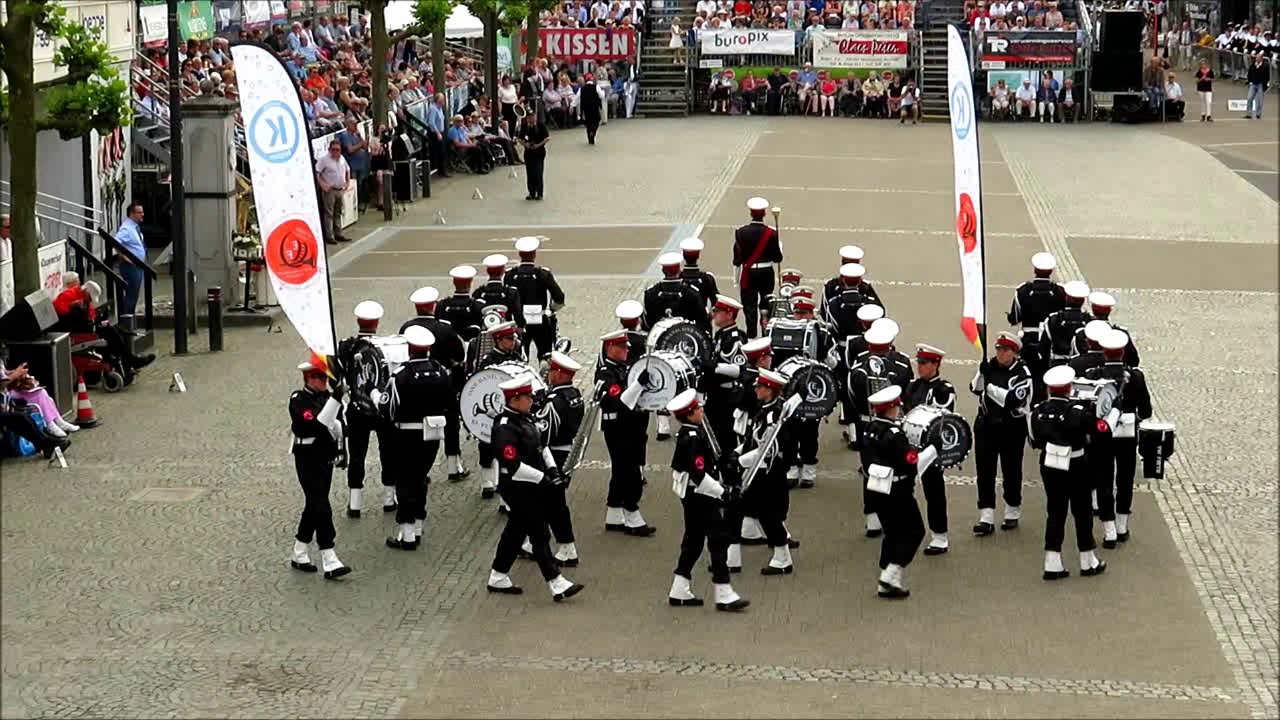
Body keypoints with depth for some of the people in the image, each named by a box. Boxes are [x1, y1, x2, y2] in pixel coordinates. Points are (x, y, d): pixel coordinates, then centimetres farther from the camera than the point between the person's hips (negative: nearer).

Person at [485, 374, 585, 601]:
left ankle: (498, 578, 29)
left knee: (516, 531, 18)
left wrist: (551, 467, 3)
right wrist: (542, 478, -21)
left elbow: (541, 444, 18)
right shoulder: (505, 428, -22)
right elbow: (513, 466, -26)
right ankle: (557, 585, -3)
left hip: (529, 488, 10)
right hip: (518, 489, -10)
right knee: (540, 535, -6)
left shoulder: (525, 418, 7)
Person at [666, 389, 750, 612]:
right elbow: (699, 474, -26)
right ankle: (724, 596, -4)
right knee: (718, 538, -6)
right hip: (700, 496, -11)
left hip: (692, 496, 11)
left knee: (693, 540, 16)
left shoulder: (687, 434, 8)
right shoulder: (693, 438, -23)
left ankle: (679, 592, 21)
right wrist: (722, 492, -21)